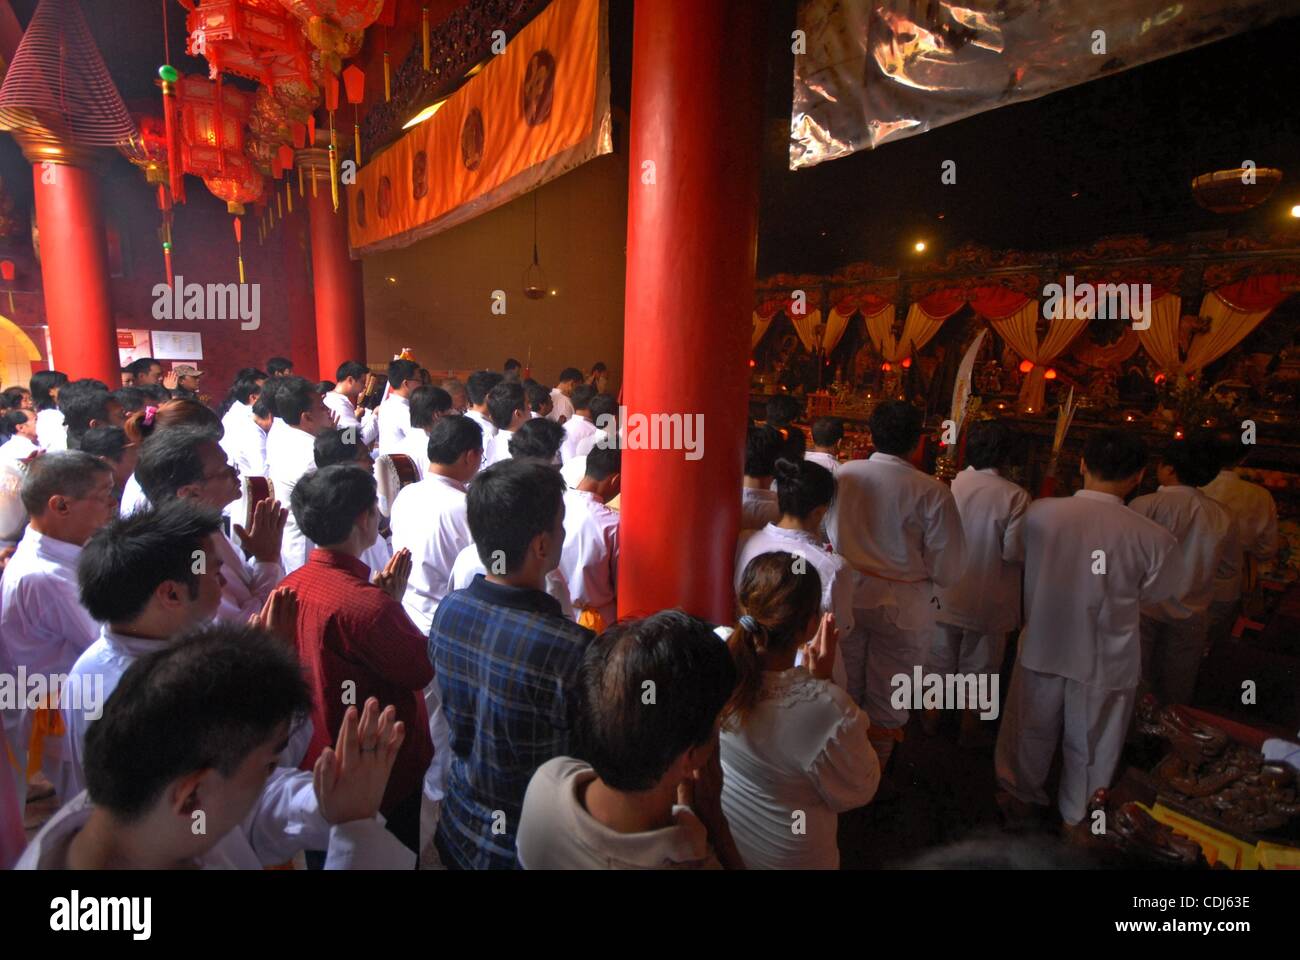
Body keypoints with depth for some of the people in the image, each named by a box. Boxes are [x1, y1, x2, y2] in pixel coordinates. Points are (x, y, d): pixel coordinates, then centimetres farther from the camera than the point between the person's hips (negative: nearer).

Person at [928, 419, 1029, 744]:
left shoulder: (949, 486, -13)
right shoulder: (1014, 496, -20)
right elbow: (1014, 551, -21)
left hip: (947, 593, 2)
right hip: (989, 601, -2)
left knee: (940, 657, 20)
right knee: (978, 667, 16)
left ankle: (931, 716, 35)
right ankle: (969, 729, 30)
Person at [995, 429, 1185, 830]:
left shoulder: (1038, 513, -19)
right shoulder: (1154, 538, -22)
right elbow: (1152, 594, -6)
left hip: (1043, 646, 1)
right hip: (1106, 659, -1)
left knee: (1032, 731, 24)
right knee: (1090, 746, 22)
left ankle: (1019, 796, 45)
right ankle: (1078, 818, 43)